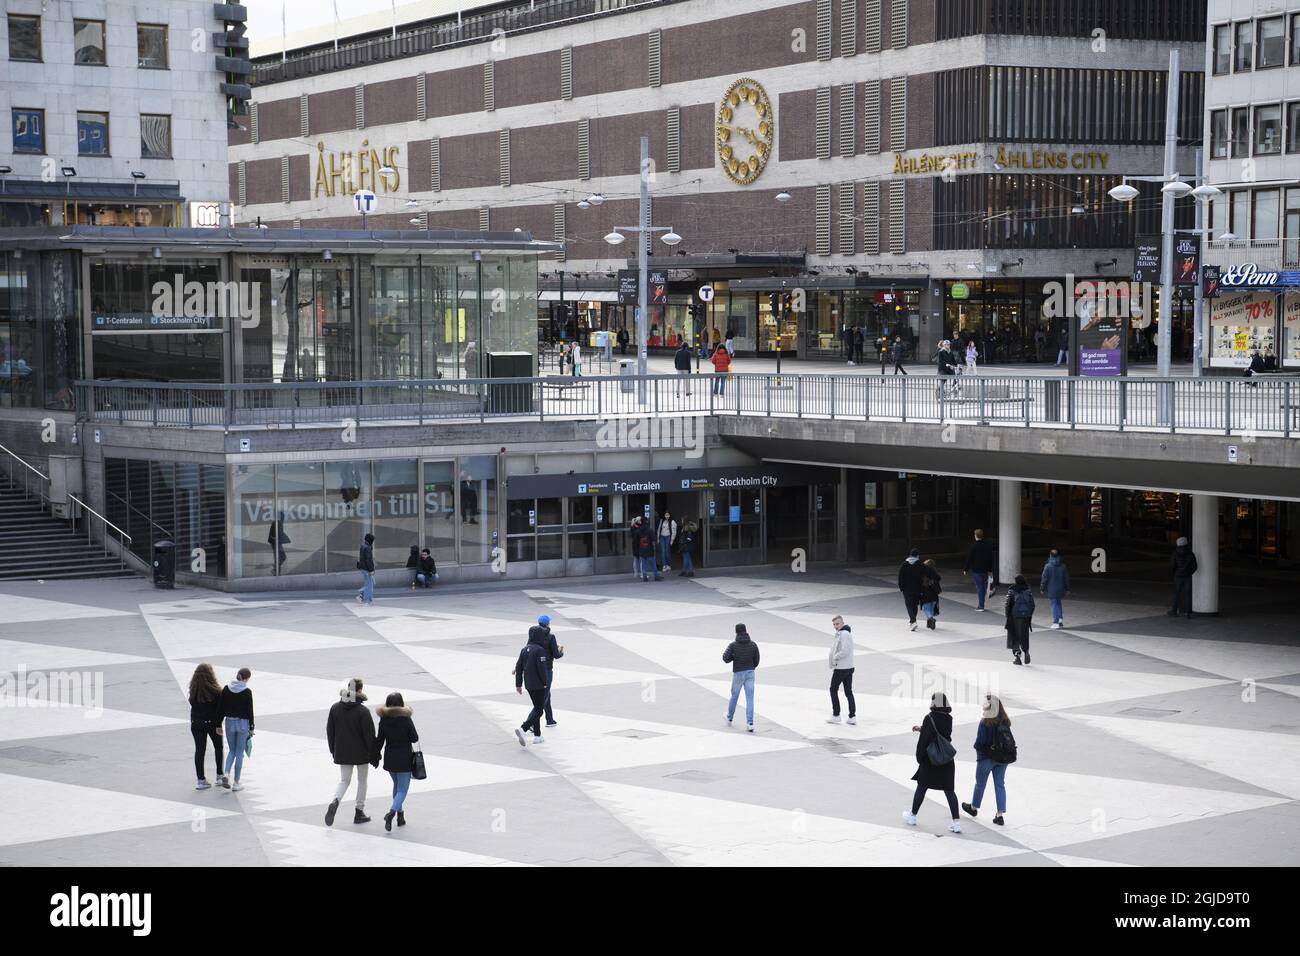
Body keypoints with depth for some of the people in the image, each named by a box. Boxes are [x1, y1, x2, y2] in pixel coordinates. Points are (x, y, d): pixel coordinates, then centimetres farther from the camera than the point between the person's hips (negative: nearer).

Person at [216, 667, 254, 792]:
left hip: (229, 722, 3)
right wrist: (251, 728, 2)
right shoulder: (247, 692, -12)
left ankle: (226, 774, -5)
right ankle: (236, 783, 8)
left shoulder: (226, 689, -2)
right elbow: (250, 711, -8)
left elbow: (220, 708, 1)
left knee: (231, 750, 18)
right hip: (242, 723, -3)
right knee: (239, 753, 6)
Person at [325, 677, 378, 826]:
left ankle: (334, 802, -15)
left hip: (342, 753, 3)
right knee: (362, 781, 15)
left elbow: (329, 731, 5)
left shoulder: (335, 708, -3)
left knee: (344, 780, 13)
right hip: (361, 753, -3)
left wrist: (333, 751, 16)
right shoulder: (363, 711, -17)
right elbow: (369, 735, -14)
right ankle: (359, 812, 18)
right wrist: (374, 756, -5)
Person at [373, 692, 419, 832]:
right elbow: (414, 739, -8)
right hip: (404, 759, -4)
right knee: (402, 789, 1)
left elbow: (379, 741, -1)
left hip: (389, 759, 4)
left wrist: (375, 756, 11)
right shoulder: (406, 720, -16)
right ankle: (392, 812, -23)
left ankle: (400, 814, 30)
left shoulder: (384, 720, -6)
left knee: (397, 785, 25)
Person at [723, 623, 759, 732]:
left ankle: (729, 719, 36)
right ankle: (750, 723, -8)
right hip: (750, 673, 2)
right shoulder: (753, 644, -2)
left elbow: (726, 659, -12)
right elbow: (756, 660, 6)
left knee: (734, 696, 18)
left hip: (738, 673, -2)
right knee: (750, 699, 1)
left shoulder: (733, 645, -11)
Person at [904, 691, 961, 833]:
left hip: (930, 760, -4)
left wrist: (919, 758, -3)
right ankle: (956, 822, -1)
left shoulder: (929, 718, -16)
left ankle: (912, 816, 26)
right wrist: (921, 729, 24)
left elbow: (923, 740, -15)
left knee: (921, 788, 12)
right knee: (949, 791, 5)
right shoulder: (949, 719, 1)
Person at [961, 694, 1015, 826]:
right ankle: (1001, 815, 3)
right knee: (1000, 785, 9)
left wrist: (977, 746, 0)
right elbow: (1009, 739, 4)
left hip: (986, 757, -4)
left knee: (980, 783, 17)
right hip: (1003, 757, 4)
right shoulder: (1005, 722, -3)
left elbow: (980, 741, -20)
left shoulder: (985, 722, -21)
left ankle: (974, 807, 38)